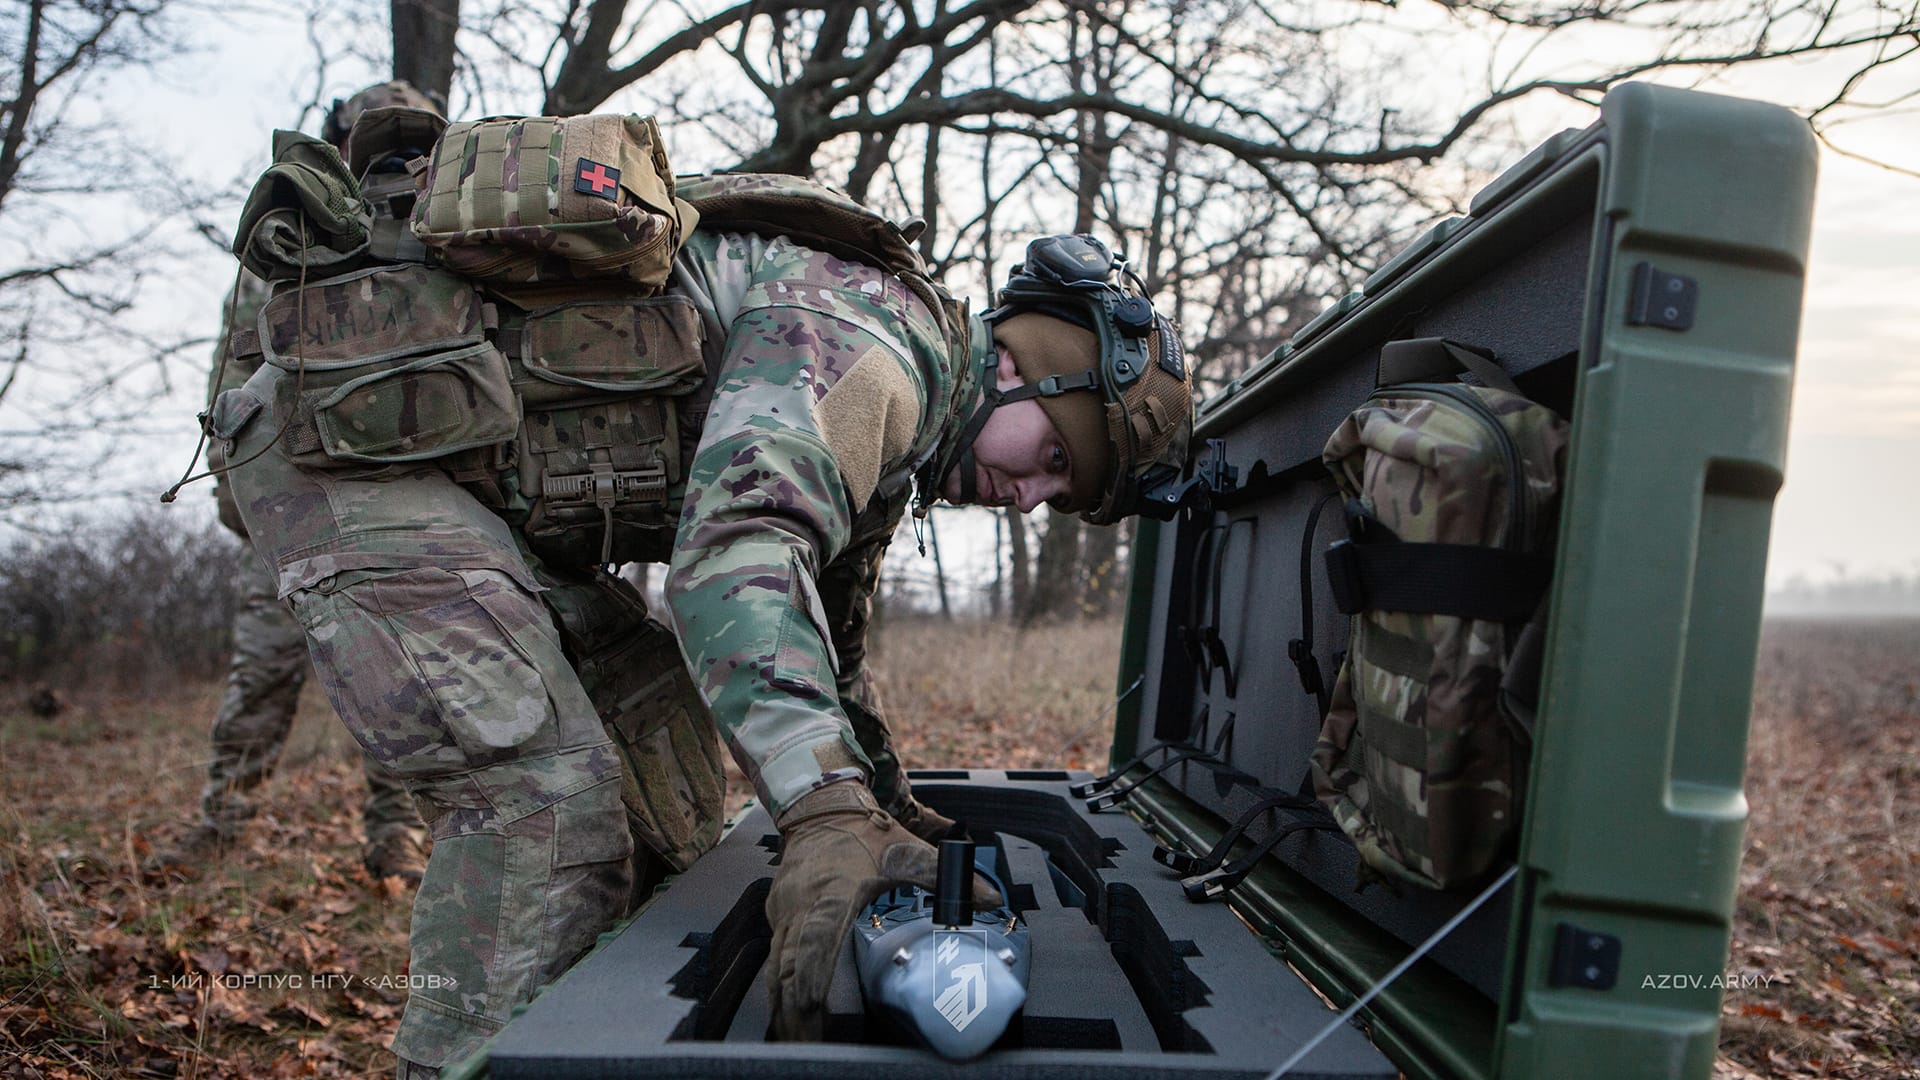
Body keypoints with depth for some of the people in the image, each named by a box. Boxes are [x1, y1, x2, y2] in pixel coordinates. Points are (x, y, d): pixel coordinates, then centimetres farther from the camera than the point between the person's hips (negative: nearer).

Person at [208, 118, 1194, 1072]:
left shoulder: (882, 442, 13)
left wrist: (879, 798, 30)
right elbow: (736, 545, -38)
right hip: (346, 438, -10)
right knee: (544, 792, -20)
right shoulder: (873, 337, -20)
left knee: (666, 796, 10)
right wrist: (827, 812, -47)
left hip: (479, 488, 10)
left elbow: (827, 623, 26)